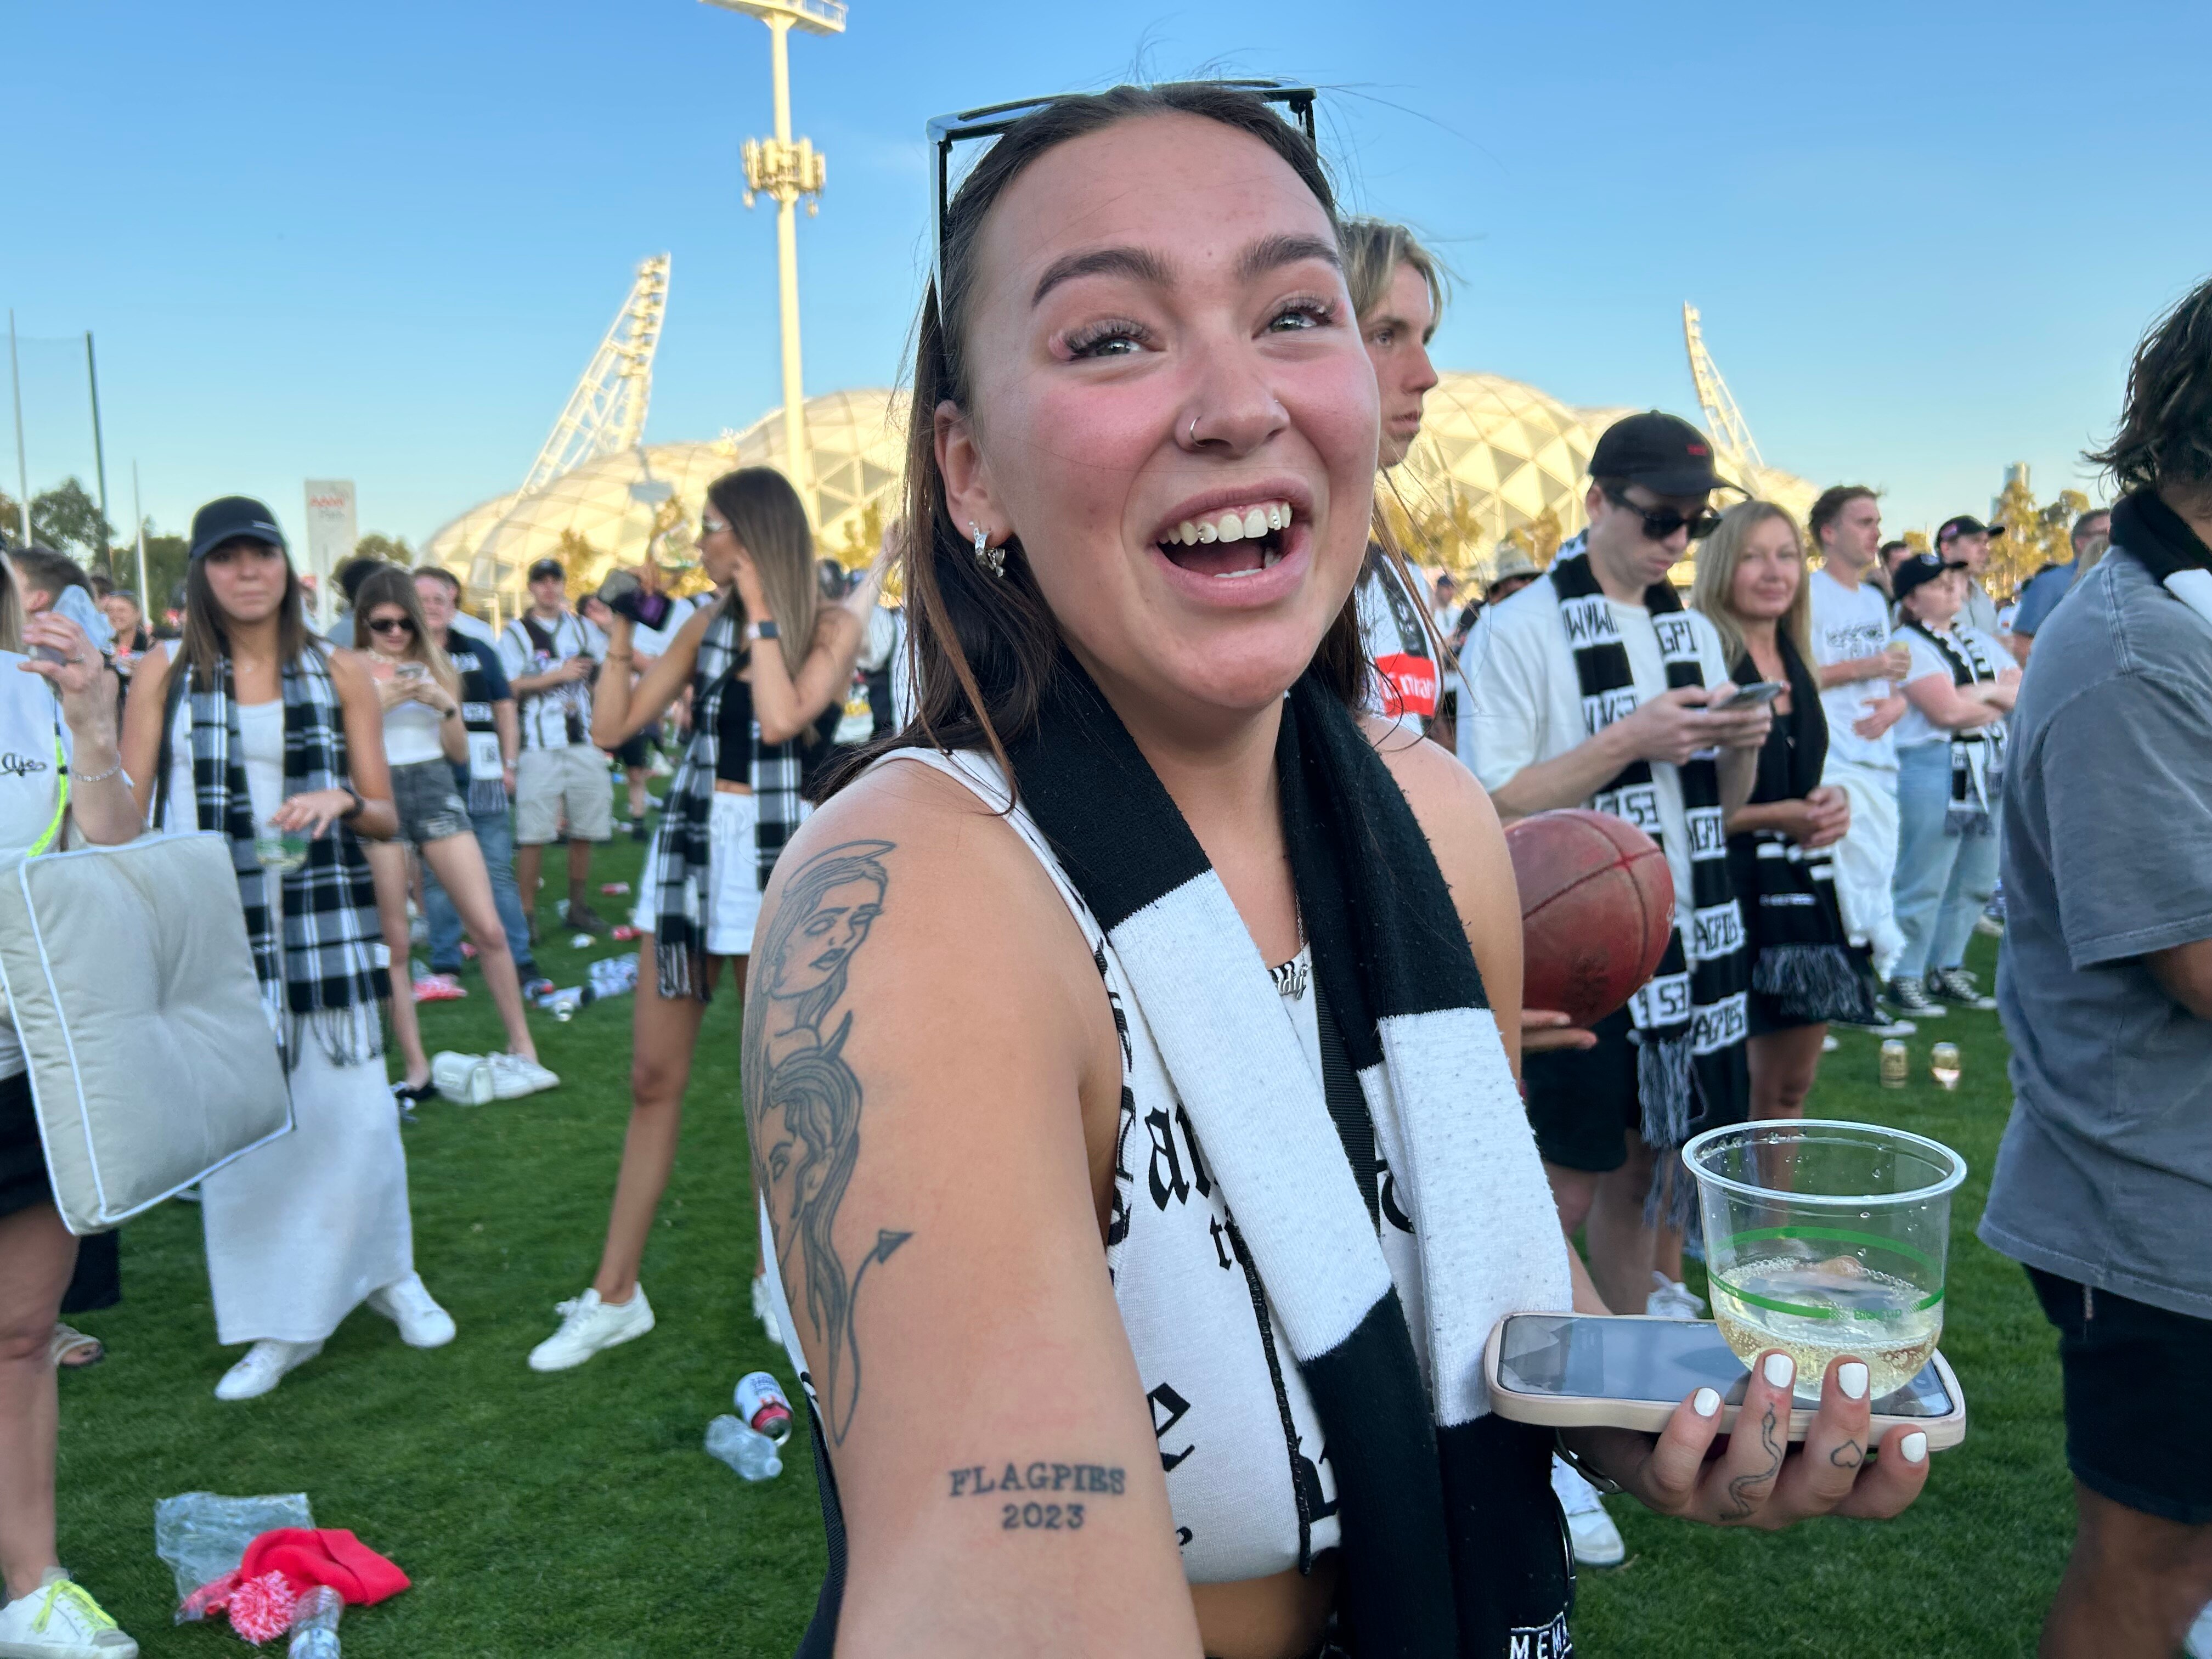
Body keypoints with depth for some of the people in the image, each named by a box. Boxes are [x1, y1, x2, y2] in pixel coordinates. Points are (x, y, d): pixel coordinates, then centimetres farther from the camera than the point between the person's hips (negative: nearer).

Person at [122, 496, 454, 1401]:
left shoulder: (340, 673, 6)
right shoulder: (164, 677, 4)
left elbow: (385, 818, 8)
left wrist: (341, 801, -13)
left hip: (324, 918, 0)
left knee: (354, 1109, -1)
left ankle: (387, 1273, 25)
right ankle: (280, 1325, 20)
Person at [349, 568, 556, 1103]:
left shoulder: (436, 667, 10)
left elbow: (460, 752, 11)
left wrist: (444, 704, -6)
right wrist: (378, 704, -15)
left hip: (437, 791, 2)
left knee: (489, 928, -4)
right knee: (393, 943, 2)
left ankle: (523, 1052, 6)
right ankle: (416, 1071, 9)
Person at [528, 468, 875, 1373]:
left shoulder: (831, 626, -4)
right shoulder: (706, 625, 9)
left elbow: (780, 720, -22)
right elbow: (611, 727, 8)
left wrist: (761, 613, -14)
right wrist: (620, 632, 2)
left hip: (775, 860, -5)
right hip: (689, 847, 5)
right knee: (653, 1076, 7)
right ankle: (615, 1295, 16)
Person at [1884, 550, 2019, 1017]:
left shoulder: (1980, 642, 17)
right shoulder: (1909, 644, -7)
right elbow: (1947, 711, -16)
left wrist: (1986, 691, -8)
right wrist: (2002, 701, 0)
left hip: (1988, 770, 8)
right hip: (1933, 766, -8)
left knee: (1976, 881, 11)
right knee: (1924, 883, -5)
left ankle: (1948, 970, 24)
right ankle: (1905, 978, 4)